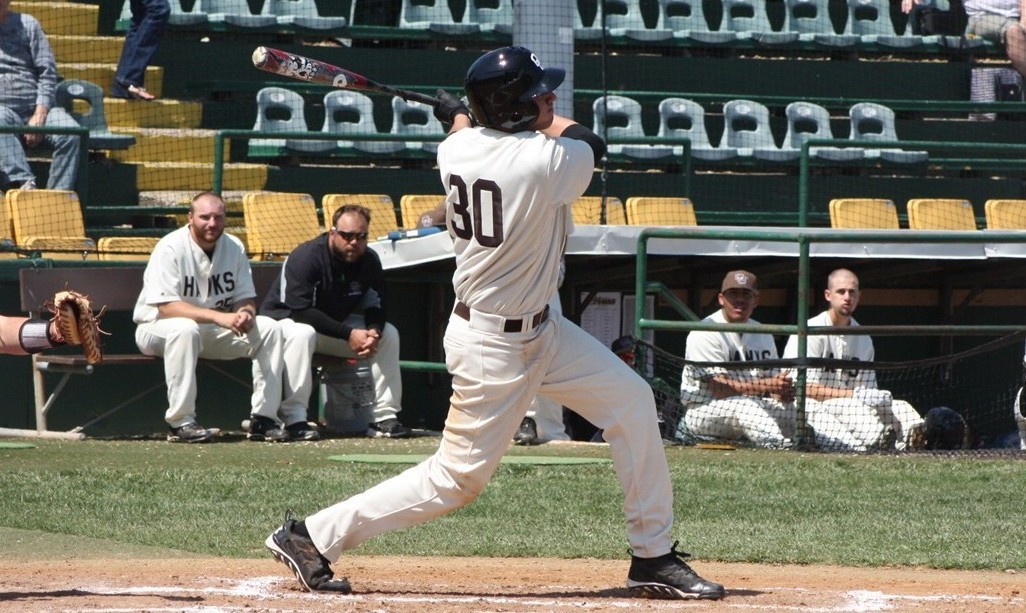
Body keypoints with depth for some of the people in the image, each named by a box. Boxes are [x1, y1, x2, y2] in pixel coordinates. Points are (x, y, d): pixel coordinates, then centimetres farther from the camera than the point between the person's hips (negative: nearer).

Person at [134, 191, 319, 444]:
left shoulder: (234, 247, 0)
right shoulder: (171, 249, -19)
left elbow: (246, 298, 4)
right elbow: (166, 307, -28)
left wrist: (246, 313, -23)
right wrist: (219, 316, -37)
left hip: (213, 332, 6)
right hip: (156, 328, -6)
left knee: (270, 329, -11)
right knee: (185, 328, -40)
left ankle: (265, 418, -14)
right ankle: (181, 423, -36)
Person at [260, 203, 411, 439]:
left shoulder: (370, 261, -6)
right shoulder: (306, 257, -26)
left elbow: (377, 306, -1)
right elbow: (300, 311, -31)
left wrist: (373, 331, -26)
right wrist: (348, 334, -34)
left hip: (337, 326, 7)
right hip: (285, 320, -6)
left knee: (389, 334, -8)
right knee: (302, 333, -40)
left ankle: (384, 417, -9)